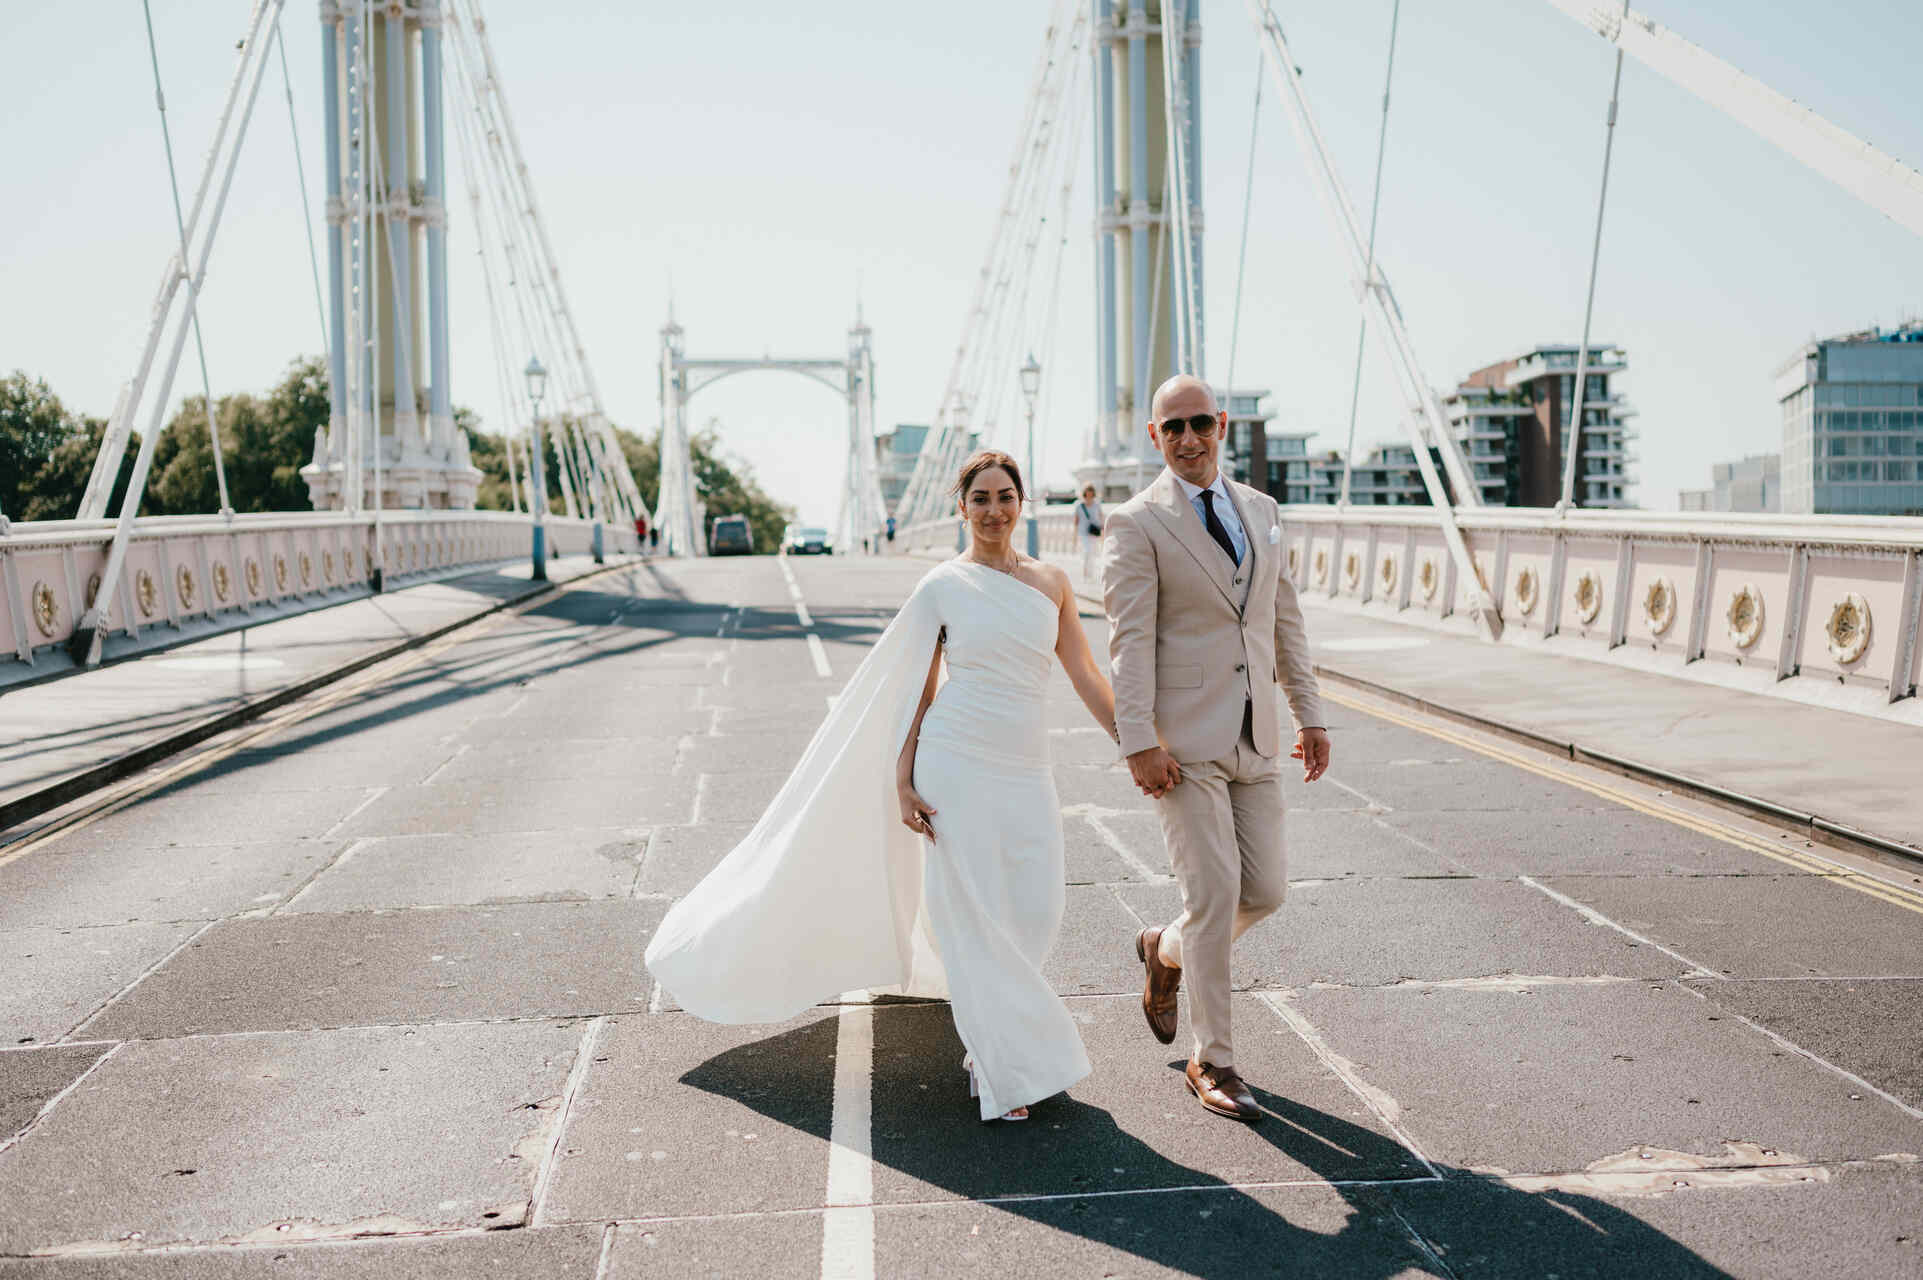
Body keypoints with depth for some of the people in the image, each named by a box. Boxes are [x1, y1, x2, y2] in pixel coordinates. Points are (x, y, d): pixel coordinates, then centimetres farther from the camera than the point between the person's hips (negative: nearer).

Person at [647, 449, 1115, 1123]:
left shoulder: (1051, 582, 9)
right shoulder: (943, 585, -1)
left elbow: (1087, 678, 12)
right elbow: (914, 690, 1)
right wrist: (902, 781, -6)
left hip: (1026, 774, 4)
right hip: (956, 764, -4)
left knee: (1035, 910, 1)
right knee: (974, 917, 1)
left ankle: (987, 1044, 24)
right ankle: (1006, 1071, 13)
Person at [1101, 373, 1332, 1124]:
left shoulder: (1261, 511, 13)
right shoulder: (1136, 524, -5)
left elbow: (1285, 619, 16)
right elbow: (1129, 640, -12)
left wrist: (1309, 716, 12)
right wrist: (1138, 744, -19)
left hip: (1253, 739, 6)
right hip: (1181, 742, -6)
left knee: (1264, 891, 7)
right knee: (1214, 894, -7)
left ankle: (1166, 951, 37)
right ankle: (1212, 1063, 9)